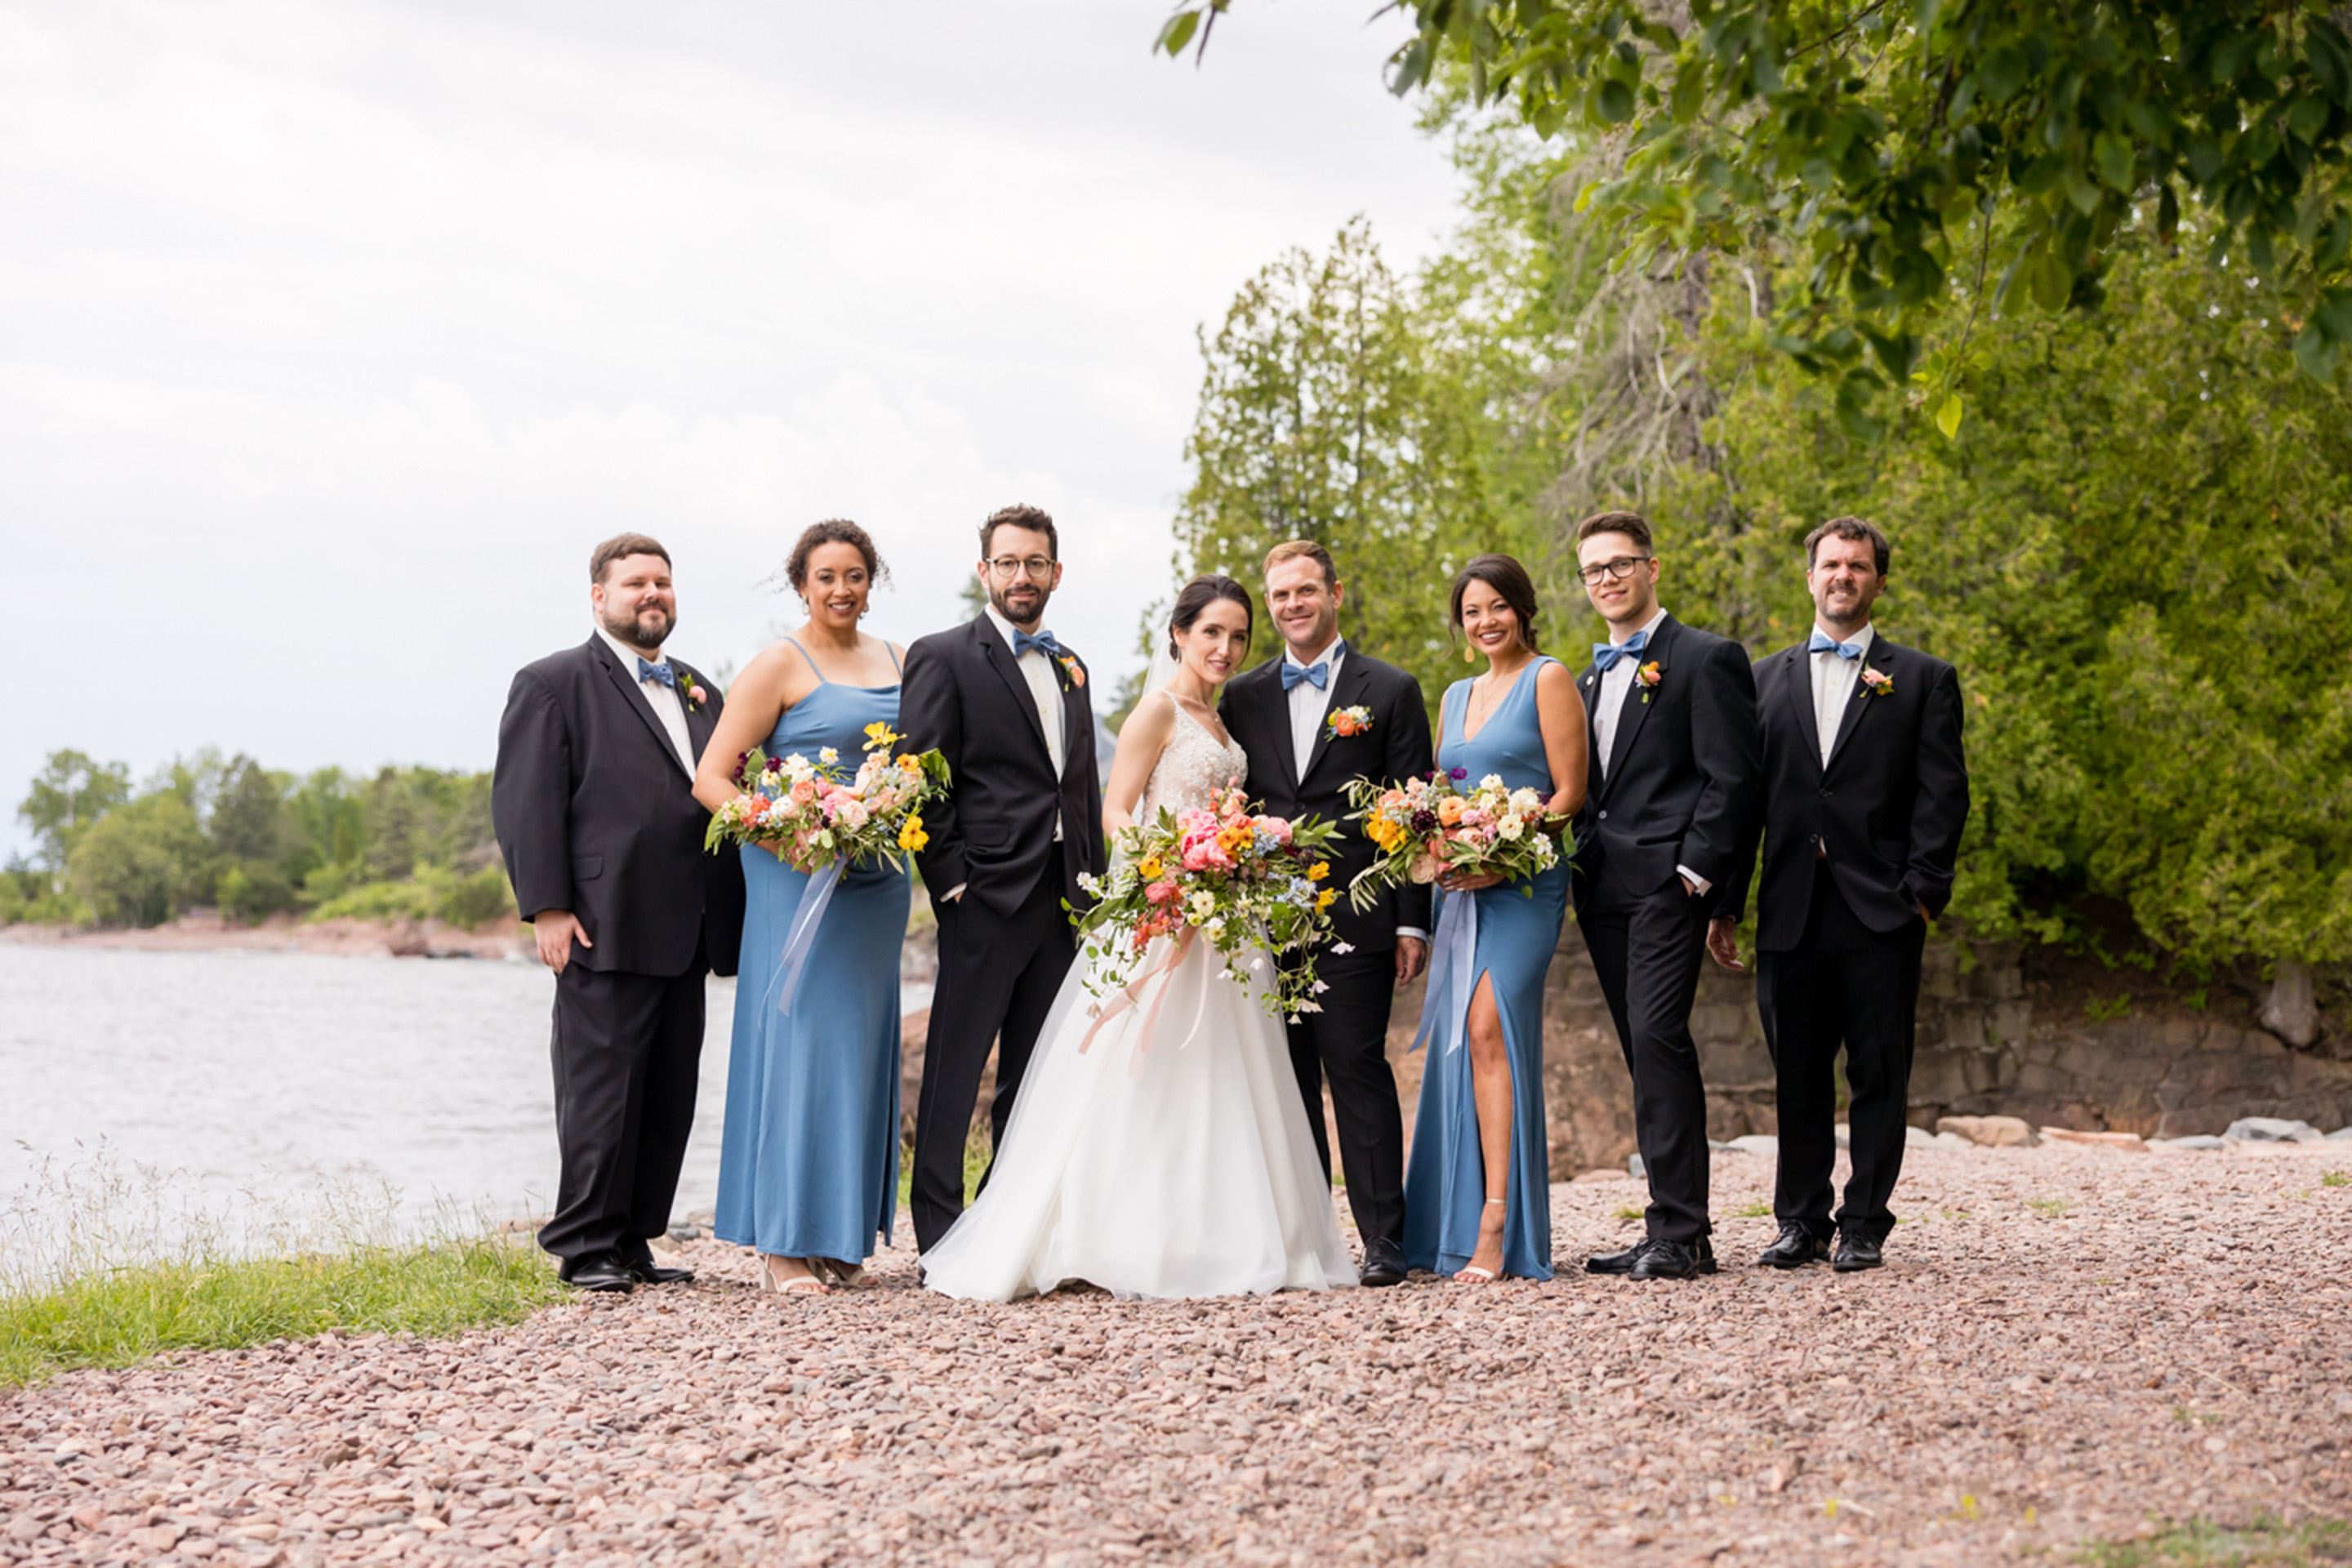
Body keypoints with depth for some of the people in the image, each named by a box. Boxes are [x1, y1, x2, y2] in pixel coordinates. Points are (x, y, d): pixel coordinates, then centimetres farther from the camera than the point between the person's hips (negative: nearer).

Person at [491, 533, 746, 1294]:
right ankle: (587, 1247, 2)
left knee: (669, 1096, 8)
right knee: (600, 1090, -5)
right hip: (605, 931, -7)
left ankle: (634, 1242, 15)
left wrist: (735, 919, 13)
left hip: (686, 936, 7)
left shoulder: (700, 694, 21)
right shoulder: (552, 684, 1)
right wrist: (546, 908, -15)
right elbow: (525, 802, -6)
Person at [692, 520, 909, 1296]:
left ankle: (842, 1235, 16)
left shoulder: (897, 660, 14)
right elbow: (711, 779, -9)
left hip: (879, 881, 6)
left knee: (861, 1044, 8)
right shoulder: (779, 666, -5)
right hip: (799, 878, -6)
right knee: (797, 1041, -6)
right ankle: (781, 1245, -2)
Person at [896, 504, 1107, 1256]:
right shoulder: (943, 657, -2)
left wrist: (1093, 878, 11)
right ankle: (940, 1234, 0)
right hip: (986, 891, -7)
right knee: (956, 1068, -3)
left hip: (1061, 895, 7)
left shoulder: (1070, 667, 19)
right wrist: (950, 875, -14)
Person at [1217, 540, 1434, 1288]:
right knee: (1286, 1082, 6)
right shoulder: (1242, 697, 13)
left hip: (1354, 919, -4)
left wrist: (1411, 923, -4)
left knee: (1359, 1072, -7)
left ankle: (1385, 1244, -2)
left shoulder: (1391, 691, 4)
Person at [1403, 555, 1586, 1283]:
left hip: (1523, 884, -7)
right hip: (1459, 890, 7)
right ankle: (1453, 1226, 8)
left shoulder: (1548, 679, -1)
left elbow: (1569, 791, -7)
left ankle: (1498, 1228, -21)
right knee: (1457, 1042, 3)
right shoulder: (1456, 696, 20)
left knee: (1488, 1025, -19)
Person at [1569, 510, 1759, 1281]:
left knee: (1658, 1037, -17)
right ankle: (1671, 1228, 9)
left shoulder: (1707, 659, -1)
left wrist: (1697, 871, -16)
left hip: (1667, 882, -7)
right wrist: (1576, 859, 8)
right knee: (1649, 1053, 7)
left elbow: (1731, 779, -9)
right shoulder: (1590, 678, 22)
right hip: (1603, 891, 8)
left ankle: (1681, 1232, -17)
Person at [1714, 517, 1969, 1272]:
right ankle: (1802, 1222, 15)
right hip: (1790, 913, 2)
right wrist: (1725, 903, 5)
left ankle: (1865, 1224, 9)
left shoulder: (1923, 680, 8)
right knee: (1797, 1076, 6)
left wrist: (1922, 891, -11)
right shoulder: (1766, 679, 15)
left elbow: (1942, 794, 1)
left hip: (1880, 912, -2)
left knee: (1880, 1075, 1)